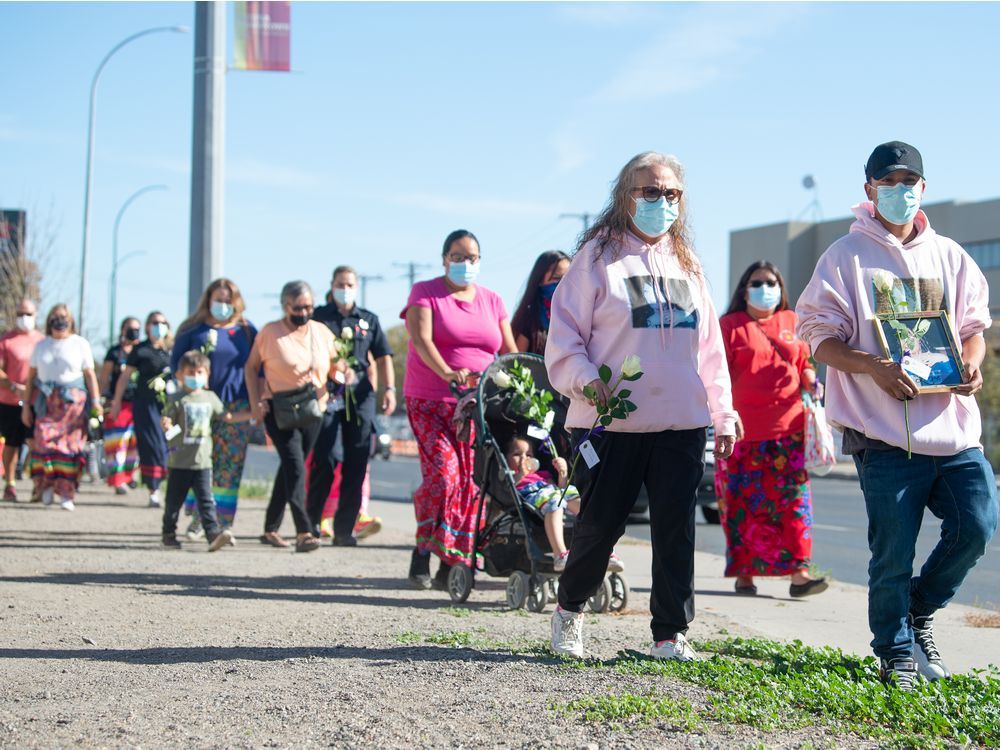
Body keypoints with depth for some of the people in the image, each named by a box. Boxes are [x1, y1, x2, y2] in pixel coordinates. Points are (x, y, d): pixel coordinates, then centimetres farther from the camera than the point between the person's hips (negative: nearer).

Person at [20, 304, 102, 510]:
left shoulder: (80, 344, 7)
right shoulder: (41, 345, 14)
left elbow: (90, 375, 4)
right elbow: (31, 376, 15)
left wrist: (96, 400, -7)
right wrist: (26, 405, 9)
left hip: (73, 400, -2)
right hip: (45, 401, 2)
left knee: (71, 446, -8)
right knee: (44, 440, -12)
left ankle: (66, 494, -3)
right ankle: (47, 485, 8)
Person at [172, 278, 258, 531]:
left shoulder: (247, 330, 13)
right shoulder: (193, 330, 9)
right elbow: (176, 362, 11)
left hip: (237, 406, 1)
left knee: (231, 465, -4)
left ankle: (223, 522, -1)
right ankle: (198, 518, 3)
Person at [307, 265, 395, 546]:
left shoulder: (369, 320, 18)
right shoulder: (318, 317, 10)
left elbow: (383, 356, 14)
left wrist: (389, 388, 1)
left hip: (360, 396, 3)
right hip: (326, 395, -3)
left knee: (356, 465, 0)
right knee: (324, 460, -11)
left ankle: (344, 529, 4)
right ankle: (311, 520, 1)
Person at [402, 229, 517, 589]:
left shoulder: (492, 301, 16)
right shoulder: (425, 293, 4)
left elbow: (510, 351, 14)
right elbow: (421, 339, -12)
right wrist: (447, 373, -30)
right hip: (430, 401, -4)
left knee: (470, 481, -4)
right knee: (443, 472, -20)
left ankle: (452, 565, 2)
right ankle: (423, 548, -3)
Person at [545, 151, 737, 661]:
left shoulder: (687, 264, 17)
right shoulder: (599, 255, 1)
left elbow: (710, 346, 19)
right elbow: (564, 336, -1)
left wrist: (723, 413, 15)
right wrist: (587, 381, -17)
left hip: (683, 424, 4)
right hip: (614, 423, -4)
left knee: (676, 529, 2)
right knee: (600, 523, 3)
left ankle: (671, 633, 10)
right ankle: (570, 609, 27)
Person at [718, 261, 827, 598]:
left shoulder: (791, 323, 16)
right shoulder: (730, 325, 5)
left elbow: (804, 365, 21)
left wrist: (811, 381, -1)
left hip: (788, 428, 3)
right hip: (743, 431, -3)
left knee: (793, 499, -3)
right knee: (743, 503, 1)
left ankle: (799, 573, -4)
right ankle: (743, 573, 10)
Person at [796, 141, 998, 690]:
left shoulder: (950, 256, 16)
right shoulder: (847, 257, 2)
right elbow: (821, 337, -2)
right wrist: (874, 367, -19)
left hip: (953, 424, 4)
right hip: (884, 433, -4)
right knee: (893, 551, -4)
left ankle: (919, 610, 19)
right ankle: (896, 652, 15)